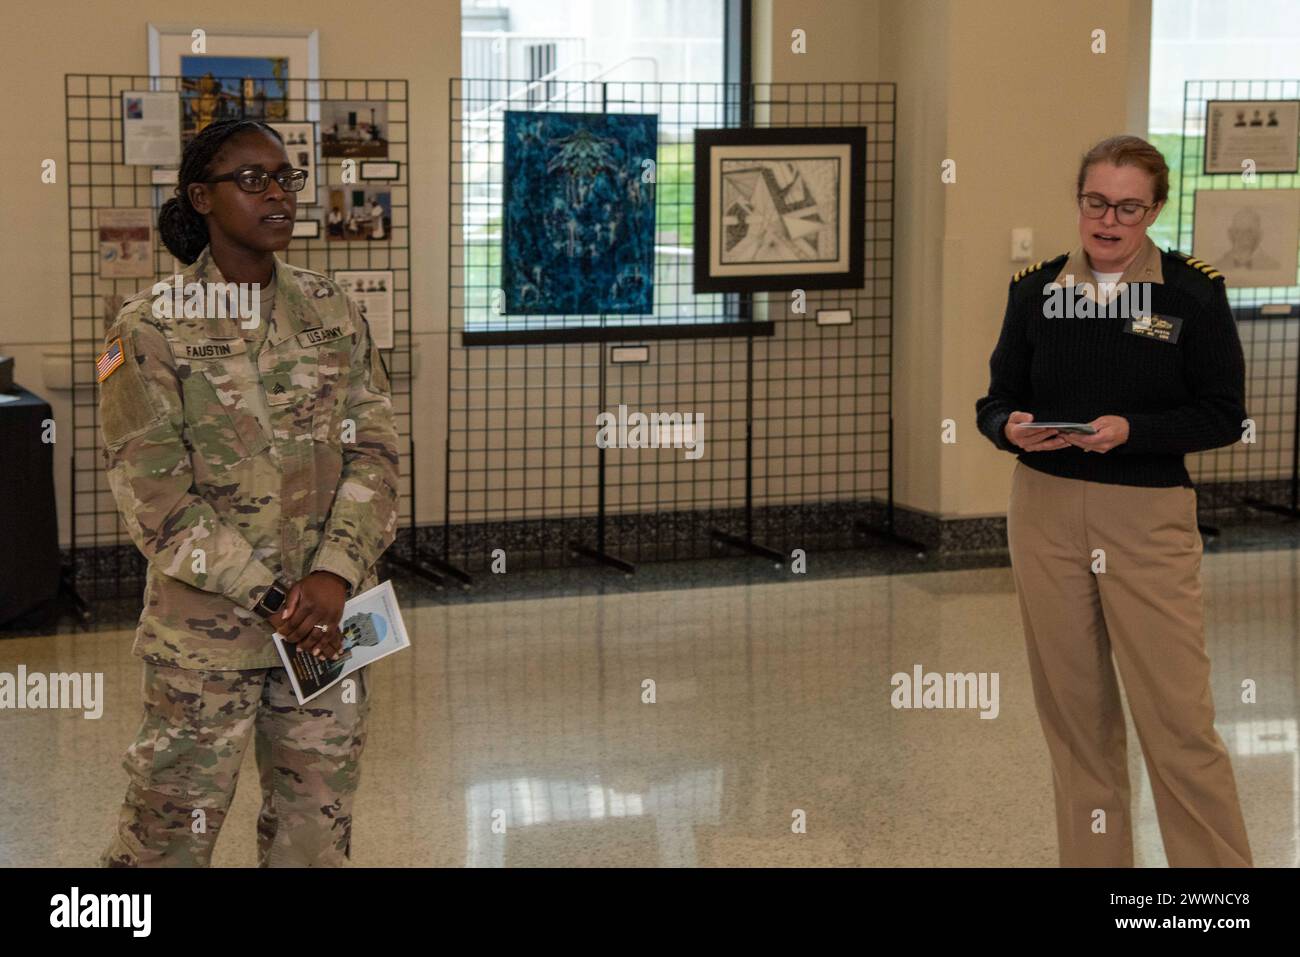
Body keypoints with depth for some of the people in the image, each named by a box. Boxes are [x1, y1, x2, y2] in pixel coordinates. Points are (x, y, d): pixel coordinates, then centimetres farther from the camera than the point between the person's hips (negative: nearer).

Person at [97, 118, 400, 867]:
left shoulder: (332, 312, 6)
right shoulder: (152, 328, -6)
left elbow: (374, 452, 3)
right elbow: (153, 492, -10)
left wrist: (335, 573, -12)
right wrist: (269, 596, -14)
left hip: (330, 615, 4)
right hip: (207, 625, -4)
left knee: (320, 823, 11)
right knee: (174, 821, 2)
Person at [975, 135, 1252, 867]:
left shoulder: (1194, 291, -4)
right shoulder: (1035, 288, 4)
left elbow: (1224, 416, -5)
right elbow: (995, 400, 8)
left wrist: (1131, 431, -20)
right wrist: (1012, 428, -16)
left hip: (1150, 519, -3)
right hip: (1047, 513, 3)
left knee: (1179, 718, -5)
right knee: (1075, 711, 9)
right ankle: (1094, 859, 21)